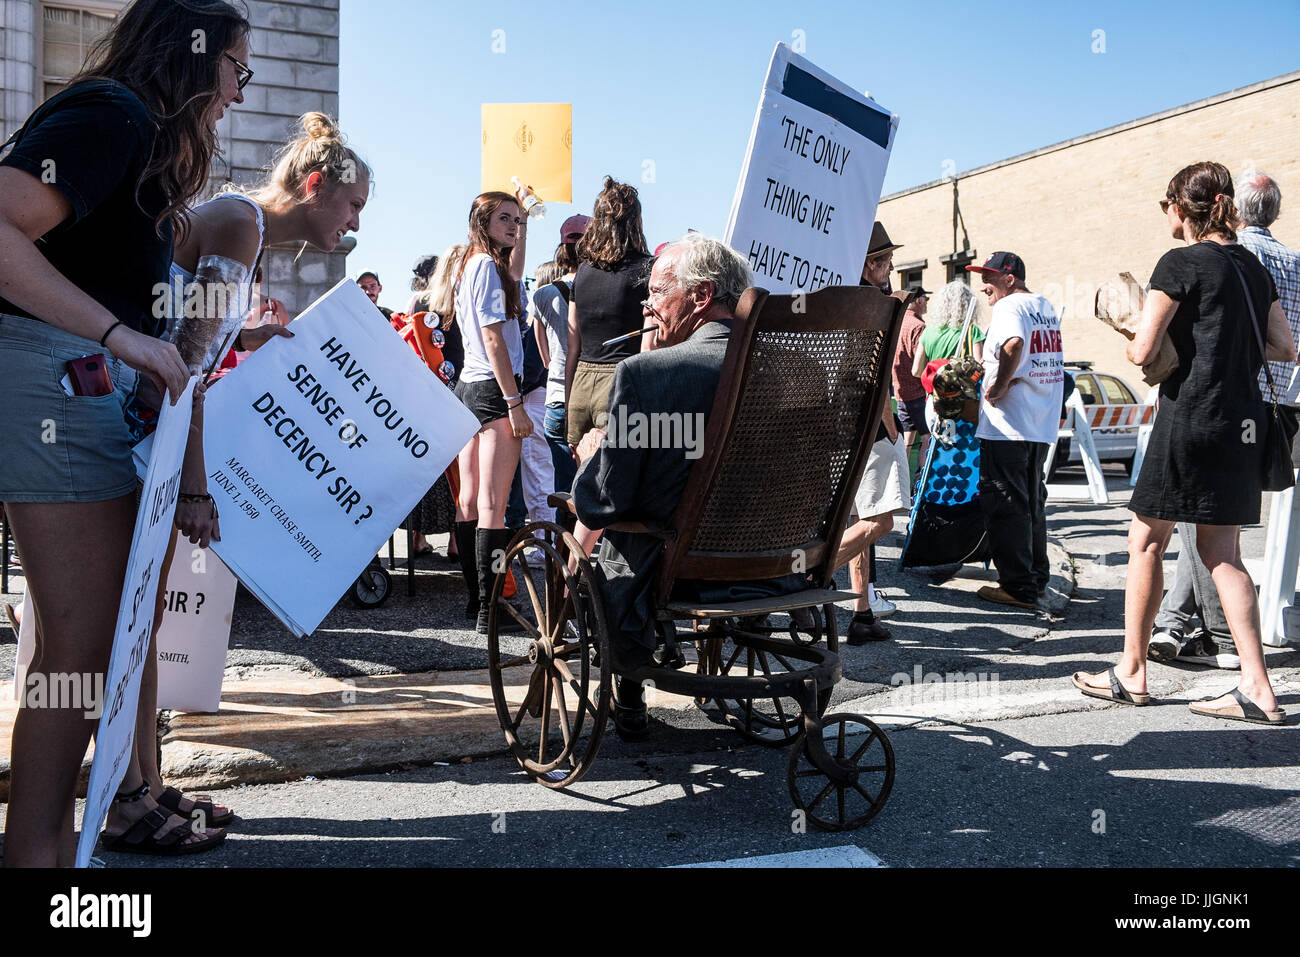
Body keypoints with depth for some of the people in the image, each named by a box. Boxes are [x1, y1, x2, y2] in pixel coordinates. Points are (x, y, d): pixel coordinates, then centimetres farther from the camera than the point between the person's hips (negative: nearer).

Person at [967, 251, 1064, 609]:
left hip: (1008, 425, -9)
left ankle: (1018, 587, 0)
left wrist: (1000, 384, -21)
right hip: (1043, 424, 9)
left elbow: (1014, 345, -32)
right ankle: (1037, 577, 26)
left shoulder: (1009, 306, -12)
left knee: (1005, 503, -3)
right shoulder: (1047, 307, 16)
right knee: (1032, 502, 18)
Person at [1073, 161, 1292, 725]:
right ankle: (1257, 689, 6)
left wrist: (1130, 336, 9)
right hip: (1243, 421, 7)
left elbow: (1142, 352, -12)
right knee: (1221, 551, 9)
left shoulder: (1180, 263, -8)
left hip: (1190, 418, -7)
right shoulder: (1252, 266, 14)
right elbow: (1286, 348, 16)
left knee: (1146, 541, 4)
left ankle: (1131, 674, 11)